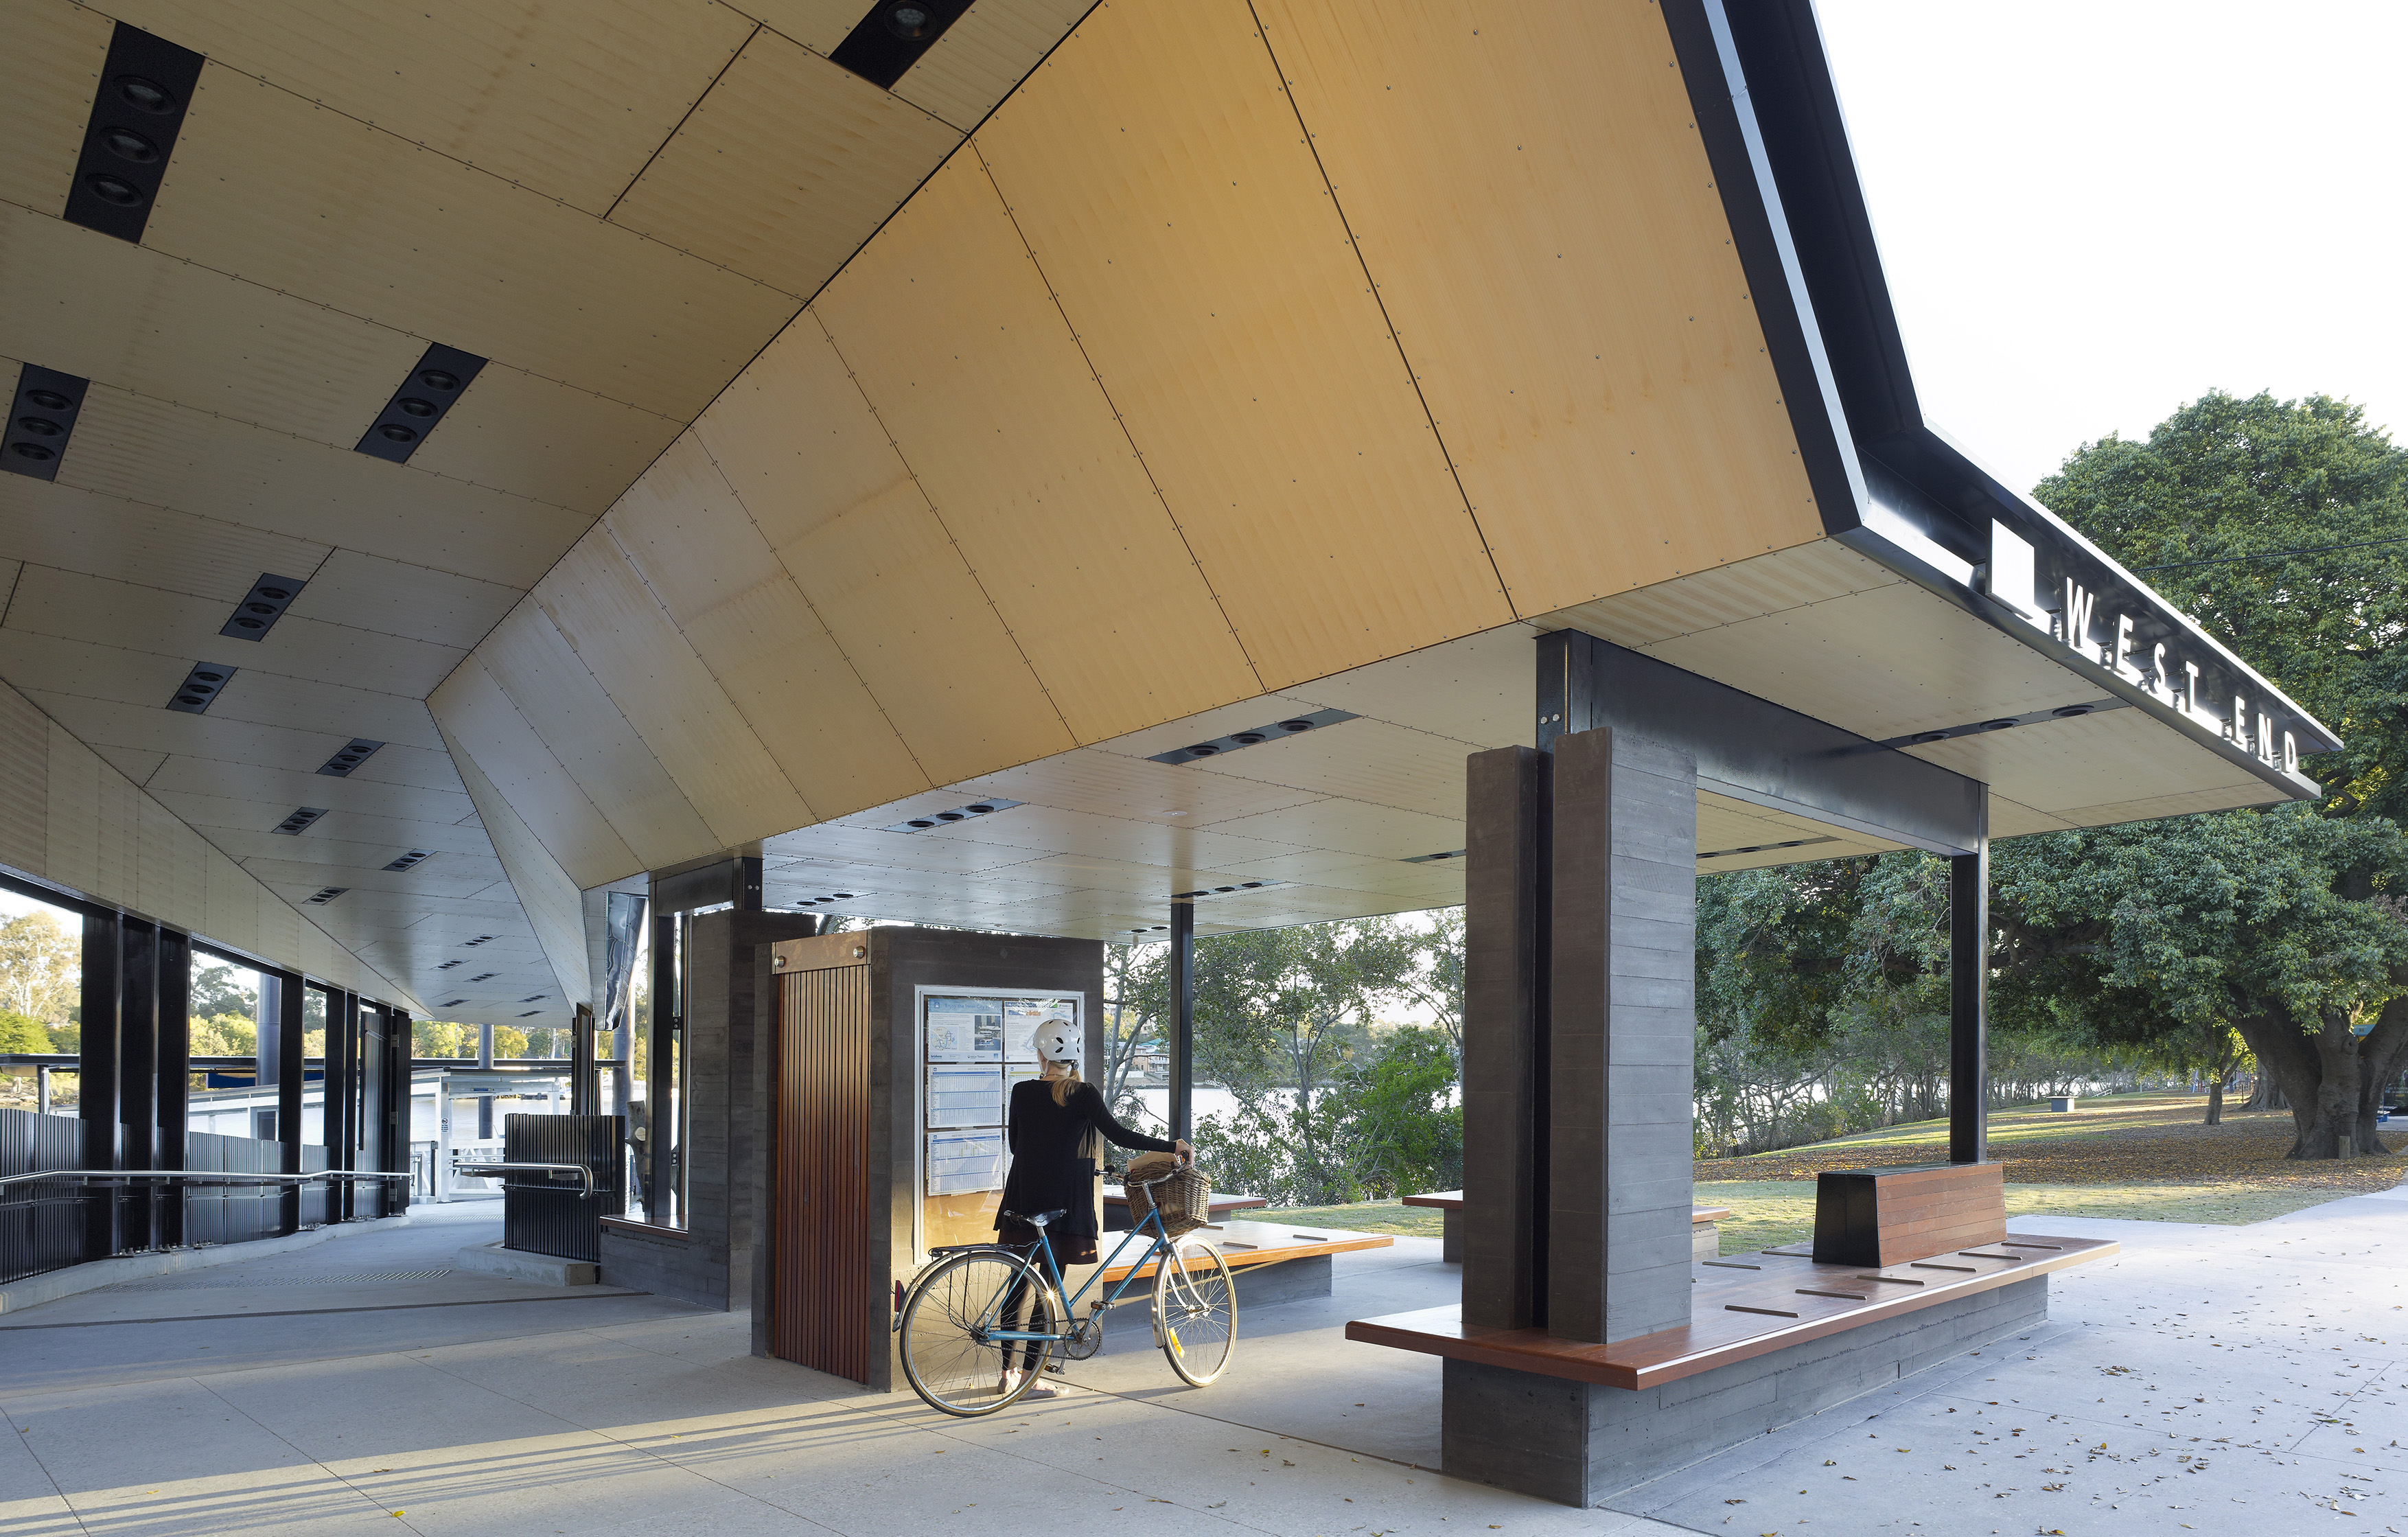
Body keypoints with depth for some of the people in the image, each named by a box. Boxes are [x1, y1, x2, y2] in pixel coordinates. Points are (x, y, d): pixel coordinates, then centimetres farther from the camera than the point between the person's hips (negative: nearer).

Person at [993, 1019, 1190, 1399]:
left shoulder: (1022, 1092, 3)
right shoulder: (1083, 1095, -8)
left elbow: (1014, 1144, 12)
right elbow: (1119, 1135, -17)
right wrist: (1173, 1146, -16)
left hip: (1023, 1199, 4)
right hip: (1062, 1203, -4)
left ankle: (1009, 1374, 18)